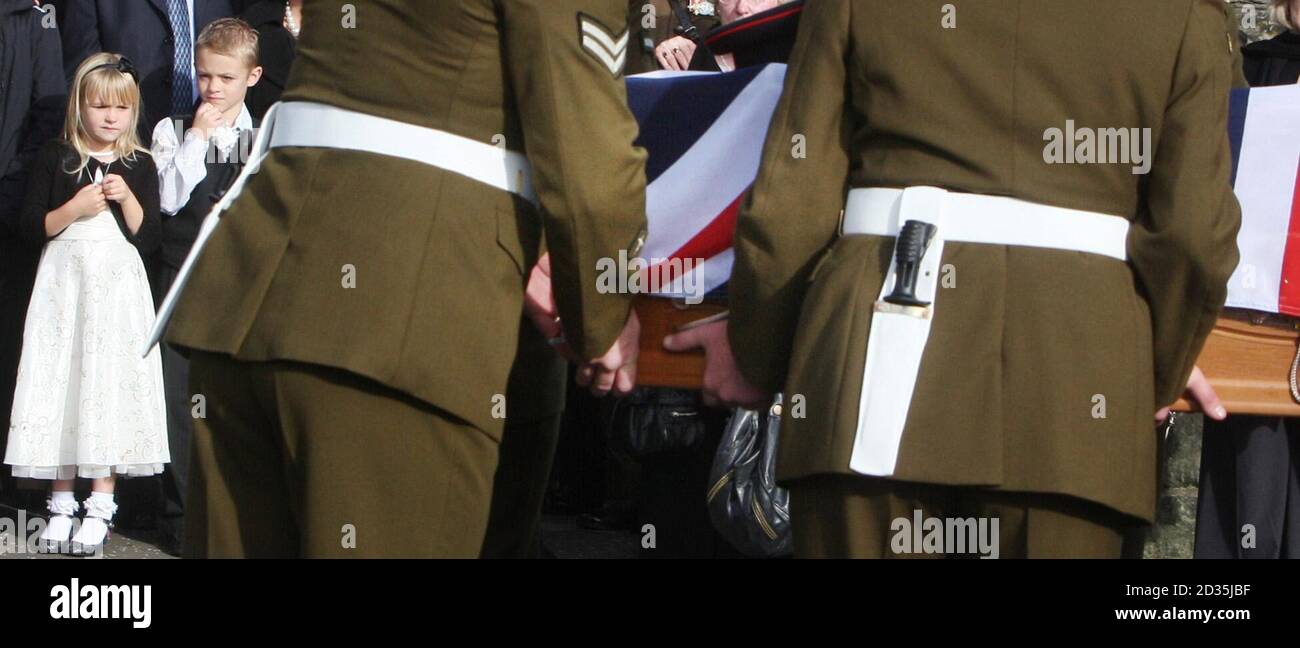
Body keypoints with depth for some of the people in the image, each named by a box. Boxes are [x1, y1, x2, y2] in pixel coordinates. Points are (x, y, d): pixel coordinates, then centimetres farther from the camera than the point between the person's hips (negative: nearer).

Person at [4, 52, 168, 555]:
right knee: (61, 382, 1)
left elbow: (148, 240, 2)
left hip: (118, 287, 0)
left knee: (111, 387, -4)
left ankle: (100, 507, 3)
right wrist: (75, 208, -15)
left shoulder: (139, 166, 6)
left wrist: (126, 199, -12)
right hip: (64, 284, 0)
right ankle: (62, 504, 11)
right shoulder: (56, 159, 3)